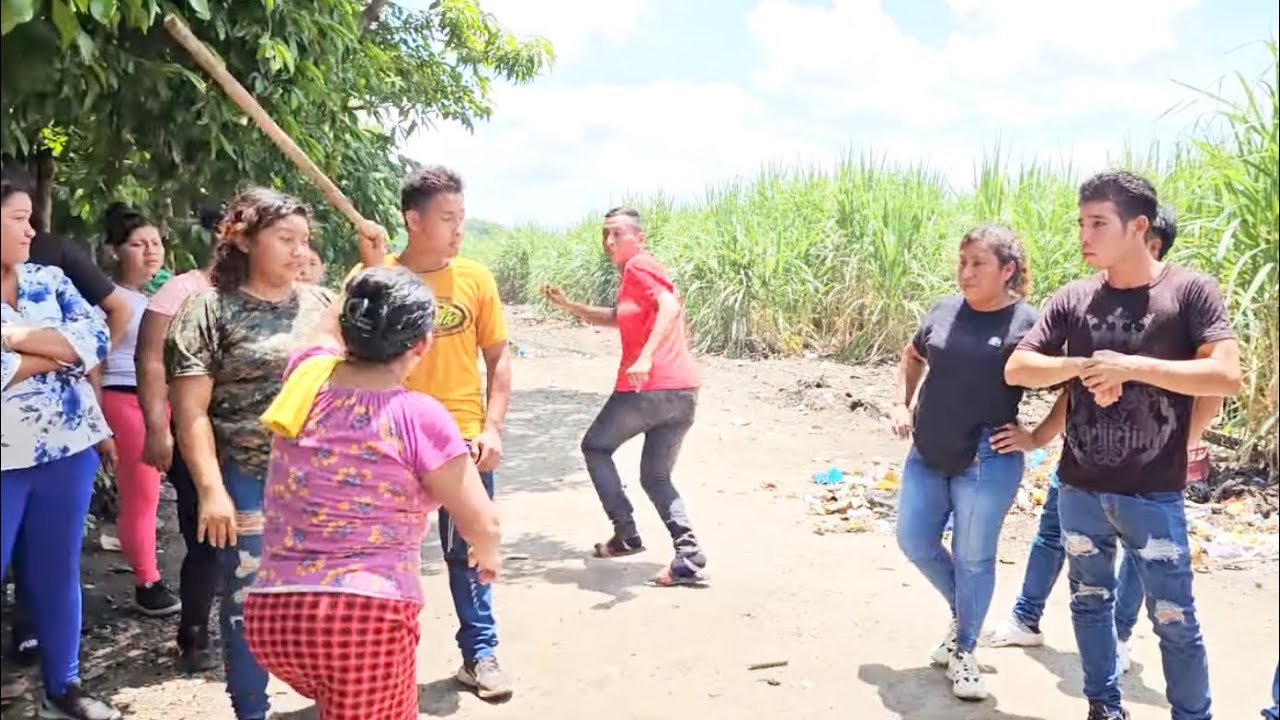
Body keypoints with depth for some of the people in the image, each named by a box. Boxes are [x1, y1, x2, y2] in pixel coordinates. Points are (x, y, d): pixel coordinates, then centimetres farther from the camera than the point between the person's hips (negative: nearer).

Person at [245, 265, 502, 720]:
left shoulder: (306, 376, 2)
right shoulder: (418, 416, -11)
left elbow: (330, 331, 29)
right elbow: (482, 525, -2)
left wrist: (368, 274, 43)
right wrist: (487, 556, 20)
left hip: (271, 615, 5)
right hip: (367, 619, -5)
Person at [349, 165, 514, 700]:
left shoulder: (474, 277, 1)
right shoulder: (373, 276, -4)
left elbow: (498, 358, 4)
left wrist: (492, 427, -5)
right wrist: (373, 268, -21)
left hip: (463, 440, 1)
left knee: (468, 550, 10)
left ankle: (479, 653, 24)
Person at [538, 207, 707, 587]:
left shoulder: (638, 266, -6)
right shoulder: (639, 271, 22)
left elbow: (670, 307, -23)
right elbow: (618, 318, 34)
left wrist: (646, 357, -33)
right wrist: (570, 306, 26)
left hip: (648, 388, -8)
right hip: (683, 391, 9)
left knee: (595, 448, 16)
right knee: (655, 476, 16)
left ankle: (626, 534, 11)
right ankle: (688, 555, -2)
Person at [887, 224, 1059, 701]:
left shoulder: (1028, 323, -11)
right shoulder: (944, 312, 4)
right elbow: (912, 356, 23)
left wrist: (1038, 437, -11)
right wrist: (902, 404, 13)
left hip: (986, 463, -5)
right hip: (927, 456, 5)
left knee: (973, 559, 6)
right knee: (914, 543, 10)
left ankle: (964, 652, 25)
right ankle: (962, 614, 36)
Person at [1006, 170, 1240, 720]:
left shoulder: (1189, 290, -7)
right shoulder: (1072, 299, 1)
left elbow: (1227, 377, -16)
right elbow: (1016, 369, -1)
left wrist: (1132, 367, -21)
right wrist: (1084, 365, -17)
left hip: (1154, 495, -3)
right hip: (1079, 488, 4)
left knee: (1174, 620, 4)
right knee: (1090, 602, 16)